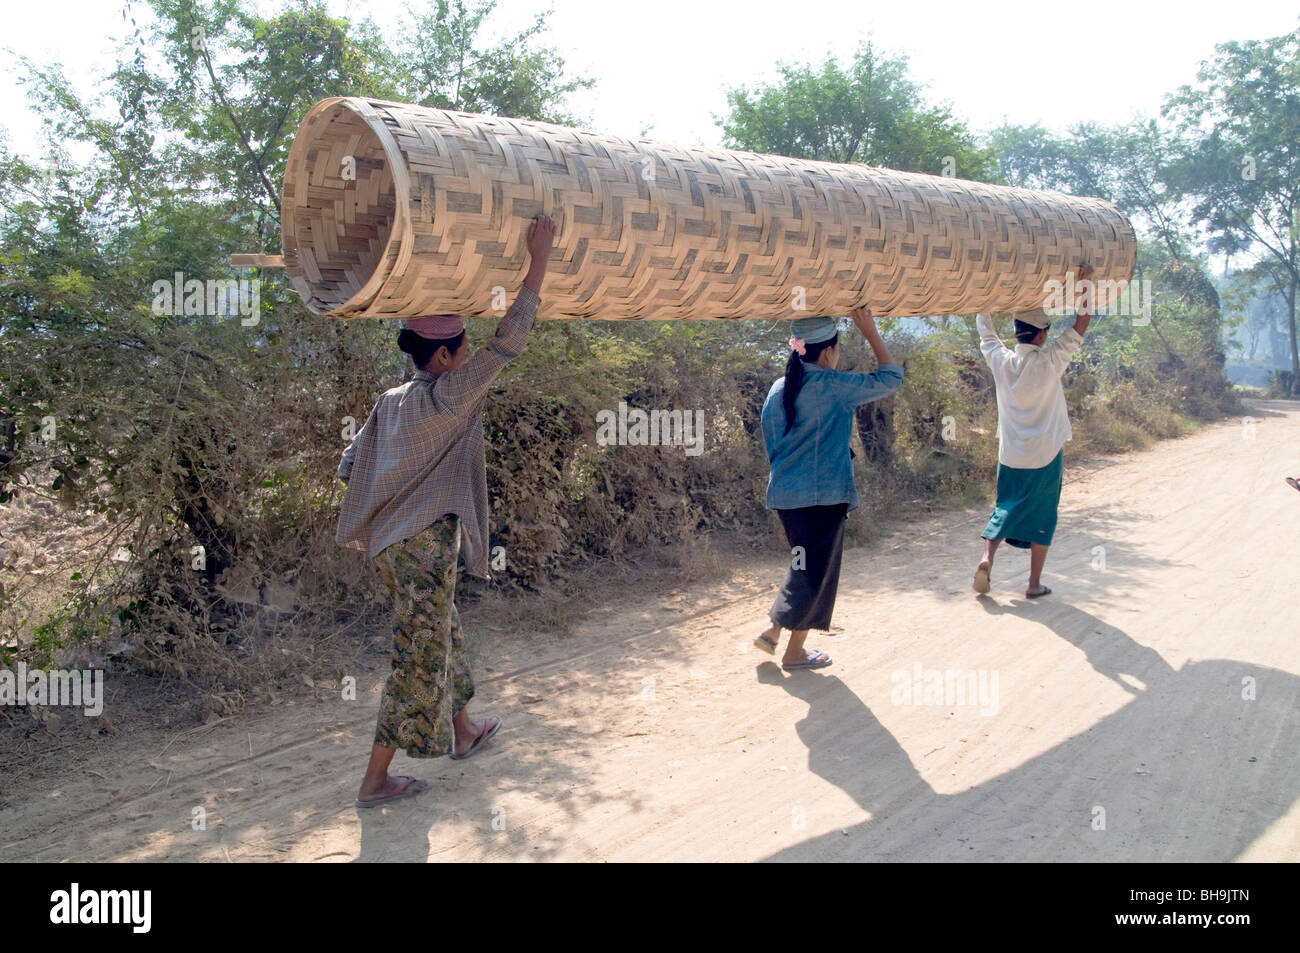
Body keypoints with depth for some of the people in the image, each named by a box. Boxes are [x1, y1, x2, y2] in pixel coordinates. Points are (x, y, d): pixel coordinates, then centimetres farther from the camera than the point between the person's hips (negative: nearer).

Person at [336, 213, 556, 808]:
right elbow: (506, 344, -18)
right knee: (419, 655, 0)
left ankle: (462, 731, 44)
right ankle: (375, 781, 8)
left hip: (390, 541, 9)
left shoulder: (391, 402, 8)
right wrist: (539, 260, -16)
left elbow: (350, 466, 10)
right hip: (427, 543, -9)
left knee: (441, 635, 25)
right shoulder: (449, 397, -15)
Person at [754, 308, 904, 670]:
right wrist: (871, 332, -1)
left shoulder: (778, 389, 6)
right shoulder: (831, 386, -14)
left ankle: (773, 631, 21)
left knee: (804, 565, 21)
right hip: (822, 495, -7)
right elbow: (891, 377, -6)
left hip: (784, 493, 7)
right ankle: (794, 651, 12)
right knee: (814, 570, 5)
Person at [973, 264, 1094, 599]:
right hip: (1045, 455, -3)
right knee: (1042, 516, 7)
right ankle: (1035, 583, 9)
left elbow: (985, 331, 15)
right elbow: (1080, 326, -7)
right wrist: (1085, 285, 0)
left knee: (1005, 508, 15)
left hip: (1009, 455, 3)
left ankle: (987, 557, -7)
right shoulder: (1049, 362, -12)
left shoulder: (1001, 360, -3)